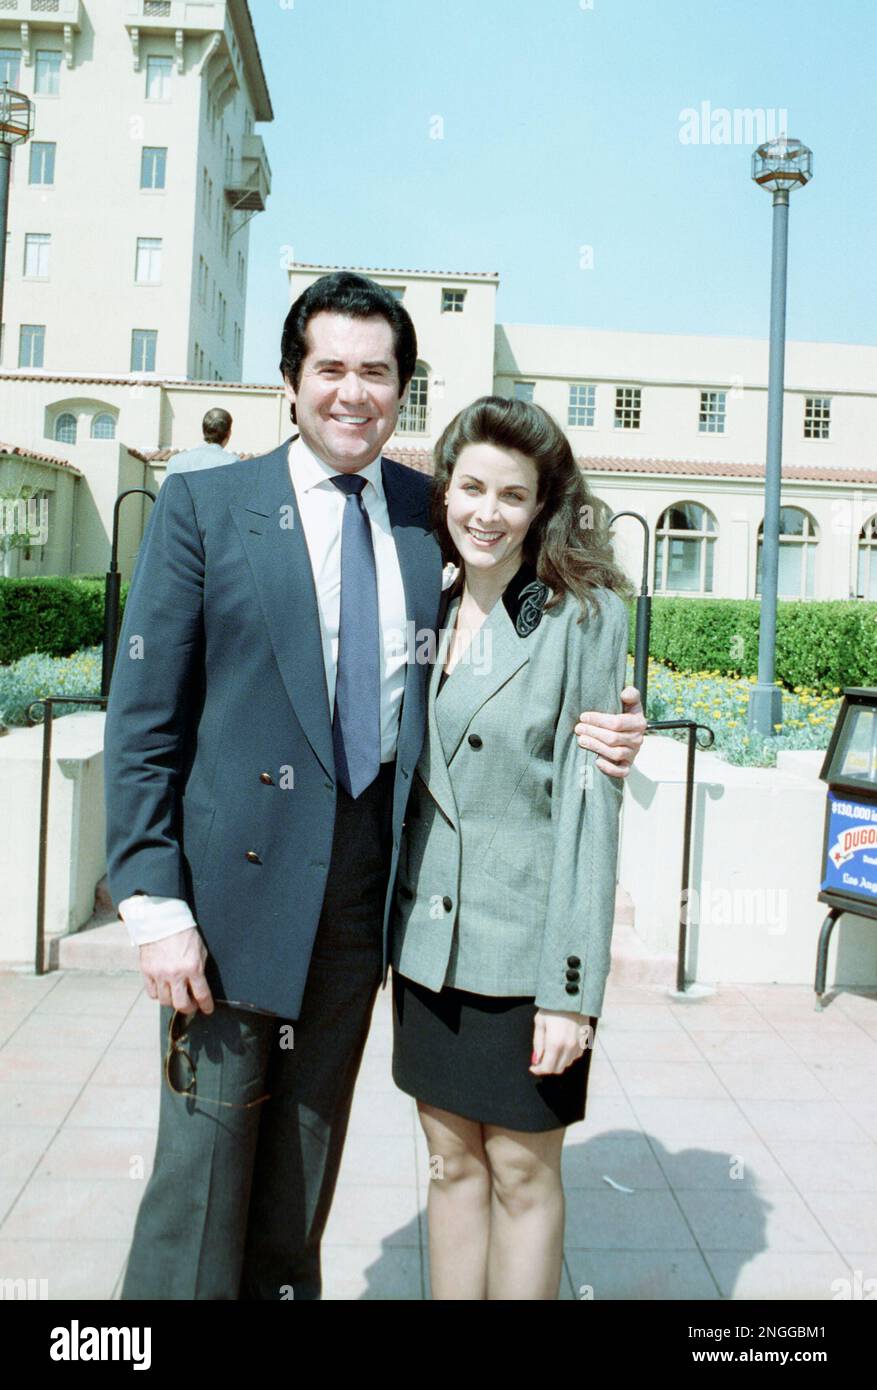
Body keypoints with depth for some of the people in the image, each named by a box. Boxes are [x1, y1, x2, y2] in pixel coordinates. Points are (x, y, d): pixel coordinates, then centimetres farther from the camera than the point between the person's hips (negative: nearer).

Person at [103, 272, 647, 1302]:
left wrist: (589, 737, -9)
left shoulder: (432, 517, 5)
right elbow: (142, 720, -7)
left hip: (365, 888, 3)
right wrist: (155, 903, -13)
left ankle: (284, 1285, 41)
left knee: (308, 1153, 19)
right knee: (206, 1158, 6)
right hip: (238, 883, -3)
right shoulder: (204, 506, -4)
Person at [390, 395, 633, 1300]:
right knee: (452, 1163, 17)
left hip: (526, 945, -4)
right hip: (428, 939, 5)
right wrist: (390, 934, 8)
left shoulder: (584, 615, -9)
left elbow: (590, 802, -12)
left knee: (522, 1172, 10)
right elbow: (410, 783, 10)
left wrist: (572, 985, -14)